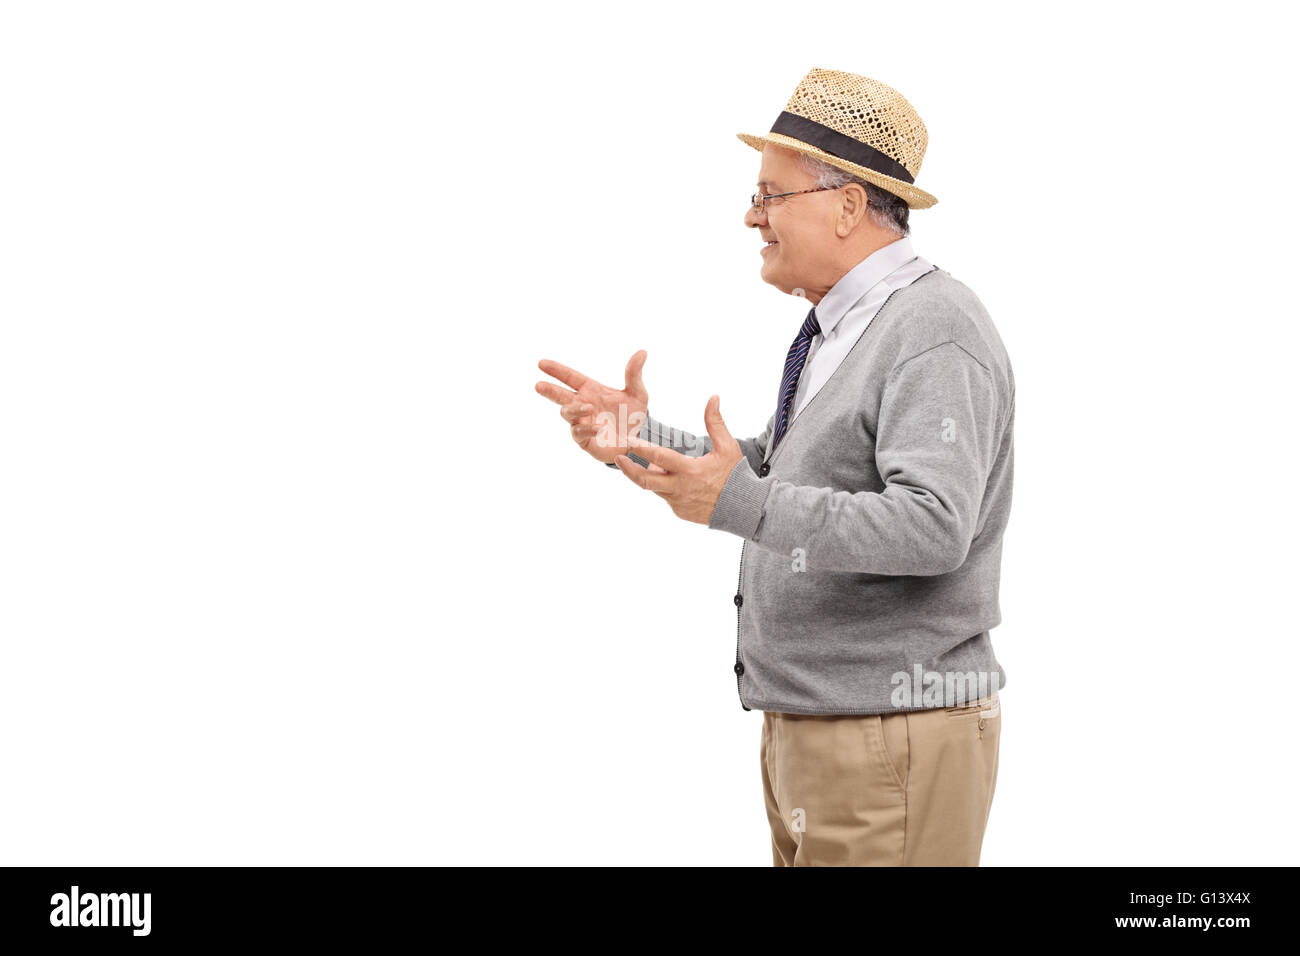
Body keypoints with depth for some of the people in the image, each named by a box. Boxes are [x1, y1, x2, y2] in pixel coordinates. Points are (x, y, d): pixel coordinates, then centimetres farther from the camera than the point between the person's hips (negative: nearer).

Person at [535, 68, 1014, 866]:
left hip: (893, 740, -10)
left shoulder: (934, 335, -18)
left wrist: (743, 506, -32)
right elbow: (774, 476, 17)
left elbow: (933, 526, -28)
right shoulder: (841, 326, 14)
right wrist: (642, 440, 4)